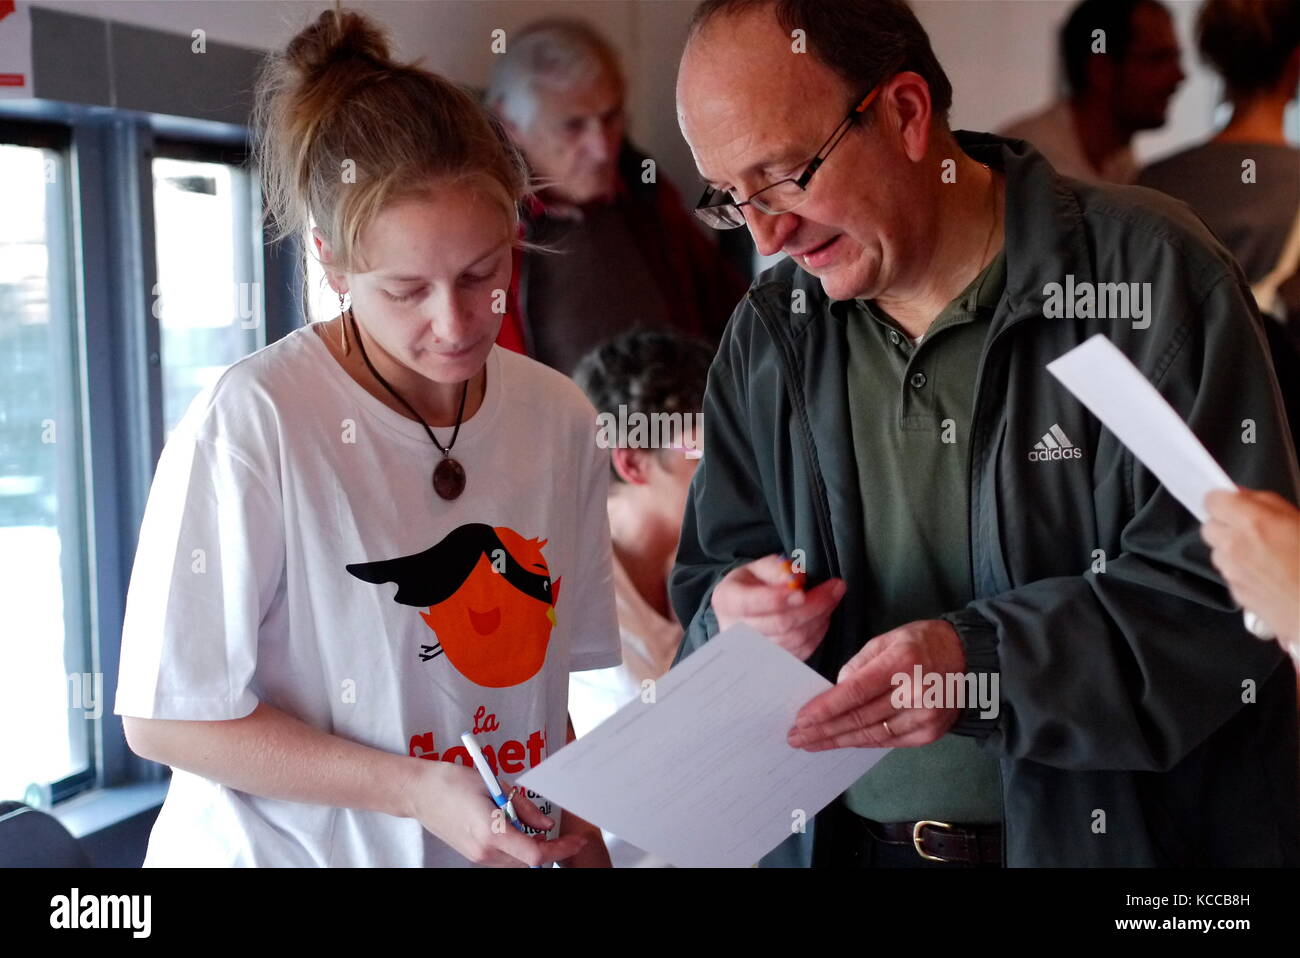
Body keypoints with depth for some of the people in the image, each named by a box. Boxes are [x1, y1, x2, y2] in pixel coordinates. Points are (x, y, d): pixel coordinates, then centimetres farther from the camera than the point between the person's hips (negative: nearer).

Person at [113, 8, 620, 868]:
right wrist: (418, 790, -18)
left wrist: (582, 845, -4)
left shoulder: (559, 418, 0)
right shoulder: (254, 420, -18)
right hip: (285, 849, -4)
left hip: (500, 853, 5)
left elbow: (537, 684, 8)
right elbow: (168, 719, -14)